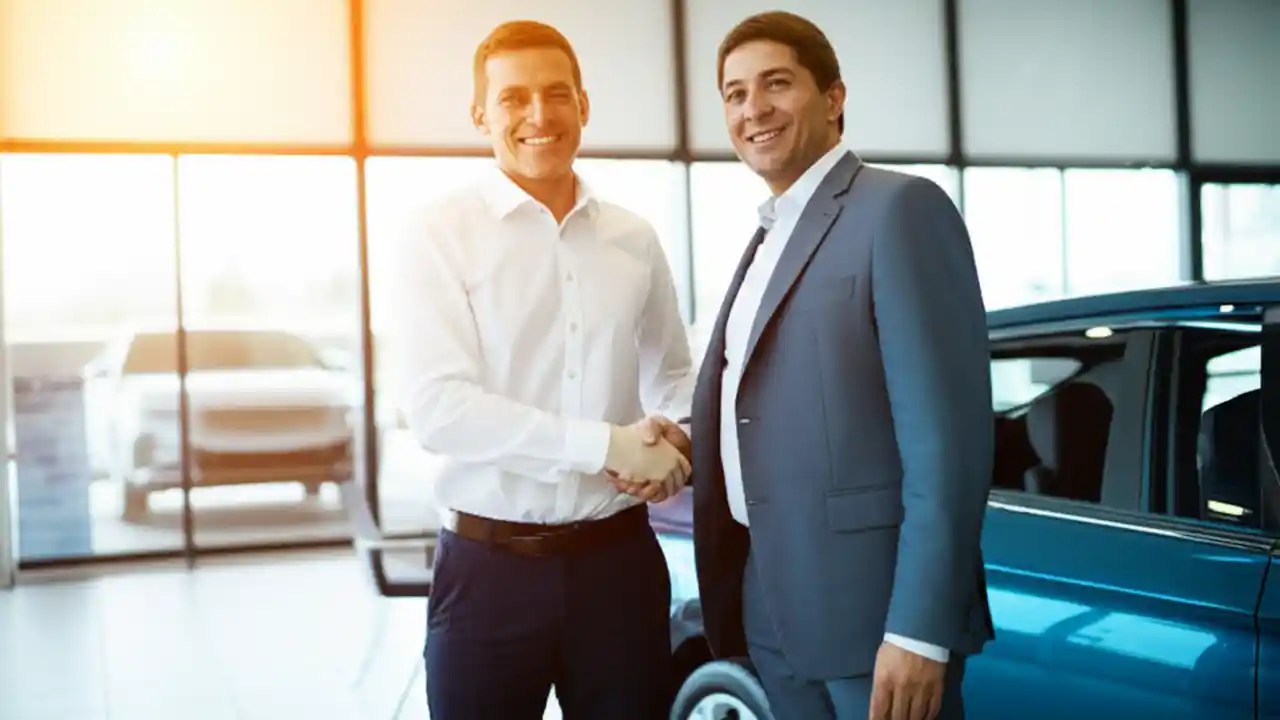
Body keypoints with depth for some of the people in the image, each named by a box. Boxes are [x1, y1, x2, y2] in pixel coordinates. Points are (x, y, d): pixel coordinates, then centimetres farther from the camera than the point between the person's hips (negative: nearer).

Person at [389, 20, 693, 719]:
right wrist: (606, 444, -18)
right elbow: (436, 408, -16)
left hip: (618, 558, 3)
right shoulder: (442, 235, -6)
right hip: (489, 567, -3)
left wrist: (673, 439, -5)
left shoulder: (634, 240, 7)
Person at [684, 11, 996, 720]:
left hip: (873, 607, -8)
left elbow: (948, 434, -17)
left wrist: (919, 629, -21)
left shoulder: (900, 208, -9)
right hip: (775, 613, 8)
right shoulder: (767, 240, 17)